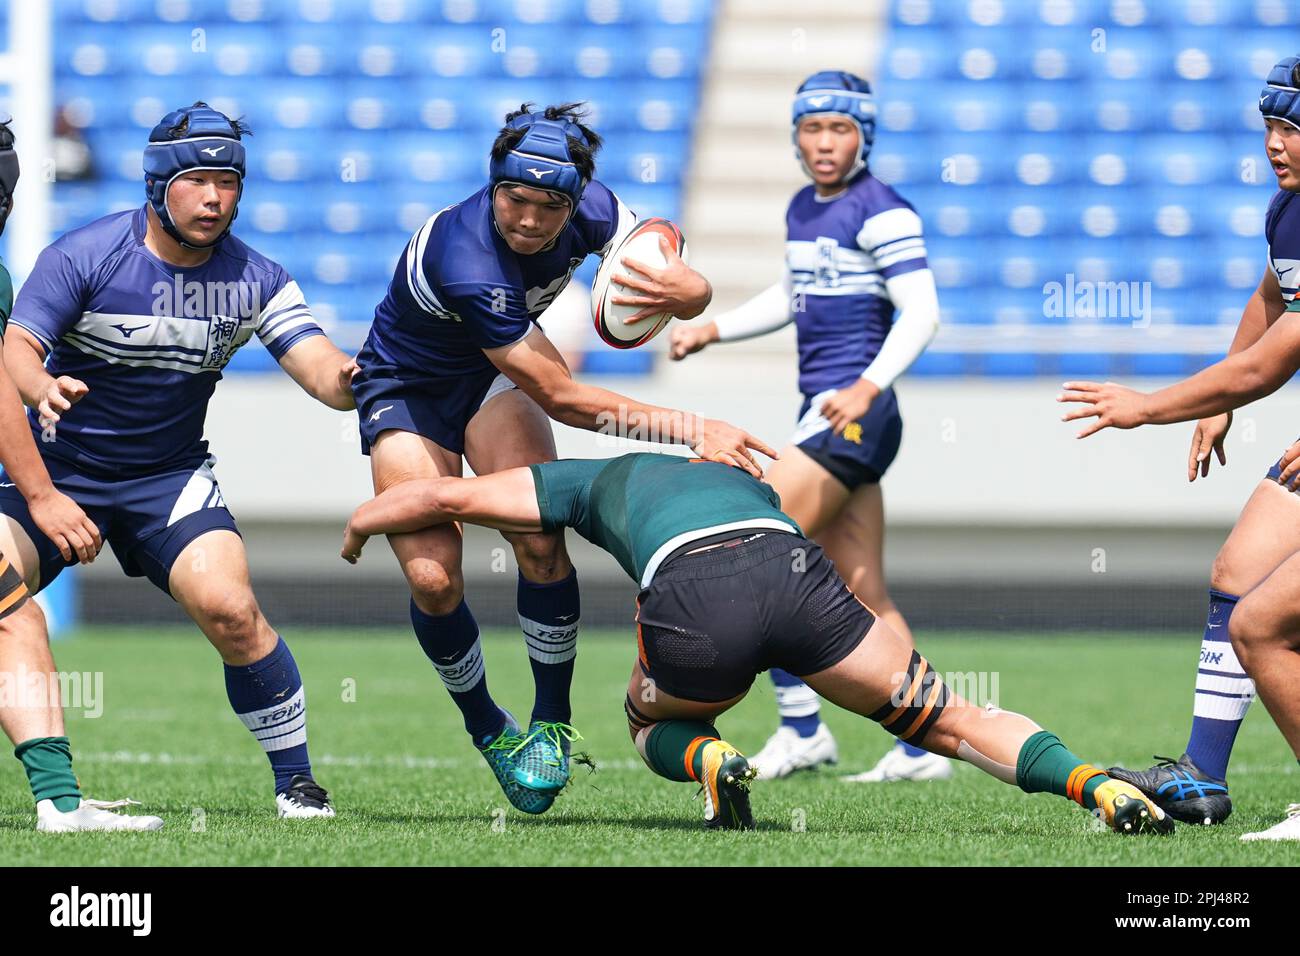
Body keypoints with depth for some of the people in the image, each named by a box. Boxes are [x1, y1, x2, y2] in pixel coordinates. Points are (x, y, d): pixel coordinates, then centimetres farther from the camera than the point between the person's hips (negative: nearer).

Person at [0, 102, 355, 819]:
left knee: (230, 610, -21)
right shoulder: (84, 255, -13)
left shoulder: (254, 280, -6)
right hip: (58, 468, -1)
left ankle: (295, 780, -4)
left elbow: (322, 372, -15)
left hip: (169, 477, 1)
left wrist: (346, 378, -40)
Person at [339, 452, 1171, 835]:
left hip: (694, 601, -2)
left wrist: (362, 524, 55)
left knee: (655, 723, 31)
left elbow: (444, 498, 37)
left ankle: (706, 760, -2)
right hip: (798, 572, 2)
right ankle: (1099, 786, -9)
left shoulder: (590, 483, 35)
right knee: (956, 723, 14)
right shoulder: (742, 479, 44)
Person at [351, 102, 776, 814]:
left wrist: (684, 291, -39)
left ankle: (552, 723, -2)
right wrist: (692, 429, -39)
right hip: (406, 390, -4)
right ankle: (486, 728, 9)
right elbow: (561, 397, -36)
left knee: (539, 540, -19)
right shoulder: (465, 262, -39)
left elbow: (697, 294, -13)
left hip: (490, 379, 4)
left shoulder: (587, 208, -22)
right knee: (432, 578, -17)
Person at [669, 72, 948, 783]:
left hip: (852, 417, -9)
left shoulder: (881, 212, -10)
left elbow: (921, 313, -17)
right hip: (825, 414, 9)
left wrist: (867, 387, -28)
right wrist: (713, 330, 23)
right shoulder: (803, 209, 16)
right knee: (863, 596, 7)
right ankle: (921, 746, 8)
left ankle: (802, 727, -5)